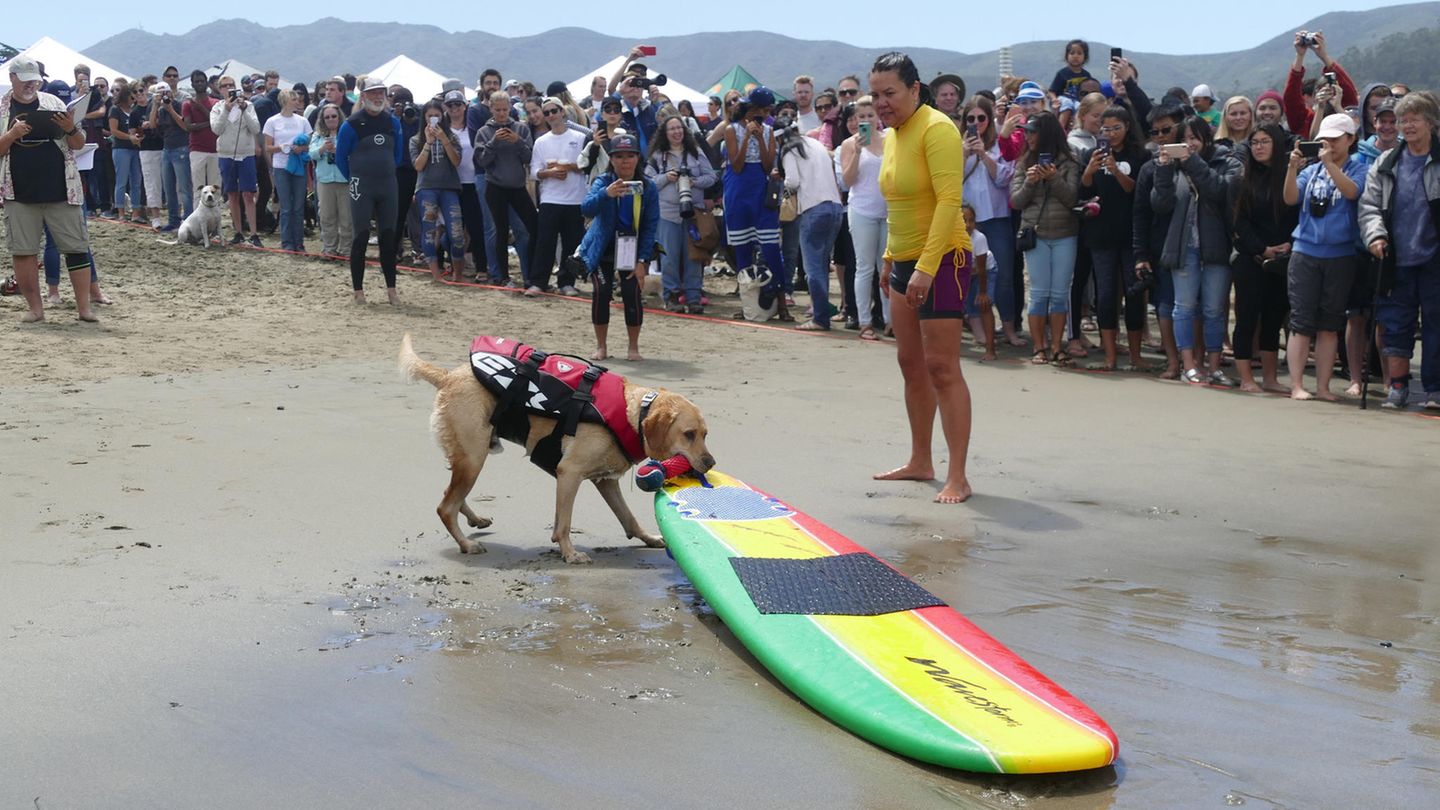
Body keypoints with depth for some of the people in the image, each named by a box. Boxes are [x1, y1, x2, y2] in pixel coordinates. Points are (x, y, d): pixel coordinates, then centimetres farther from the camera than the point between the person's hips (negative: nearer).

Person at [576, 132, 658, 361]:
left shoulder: (648, 188, -9)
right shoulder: (603, 182, -12)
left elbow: (650, 227, -6)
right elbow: (586, 209, -30)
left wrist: (642, 261, -13)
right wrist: (606, 194, -49)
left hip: (632, 250, 0)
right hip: (603, 249, 0)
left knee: (632, 293, -10)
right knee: (601, 292, -11)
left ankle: (634, 348, 7)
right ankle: (601, 347, 6)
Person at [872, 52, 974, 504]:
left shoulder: (936, 129, -16)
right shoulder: (893, 135, 11)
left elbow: (949, 201, -22)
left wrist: (926, 267, -26)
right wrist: (890, 258, 19)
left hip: (943, 259, -9)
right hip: (906, 262, 9)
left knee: (942, 367, -11)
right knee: (910, 363, 14)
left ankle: (958, 478, -8)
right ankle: (920, 462, 25)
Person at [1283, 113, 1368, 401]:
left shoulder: (1358, 169, 4)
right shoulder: (1311, 171, 11)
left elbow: (1352, 191, -17)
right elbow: (1290, 198, -2)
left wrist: (1329, 163, -25)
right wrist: (1292, 167, -16)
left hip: (1340, 256, -1)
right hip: (1305, 254, 1)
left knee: (1330, 325, 5)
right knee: (1301, 323, -3)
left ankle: (1323, 386, 11)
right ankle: (1296, 385, 0)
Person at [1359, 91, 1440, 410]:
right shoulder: (1386, 165, 9)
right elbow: (1369, 205, 7)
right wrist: (1375, 235, -11)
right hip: (1398, 260, 3)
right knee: (1395, 323, 4)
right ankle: (1398, 385, 12)